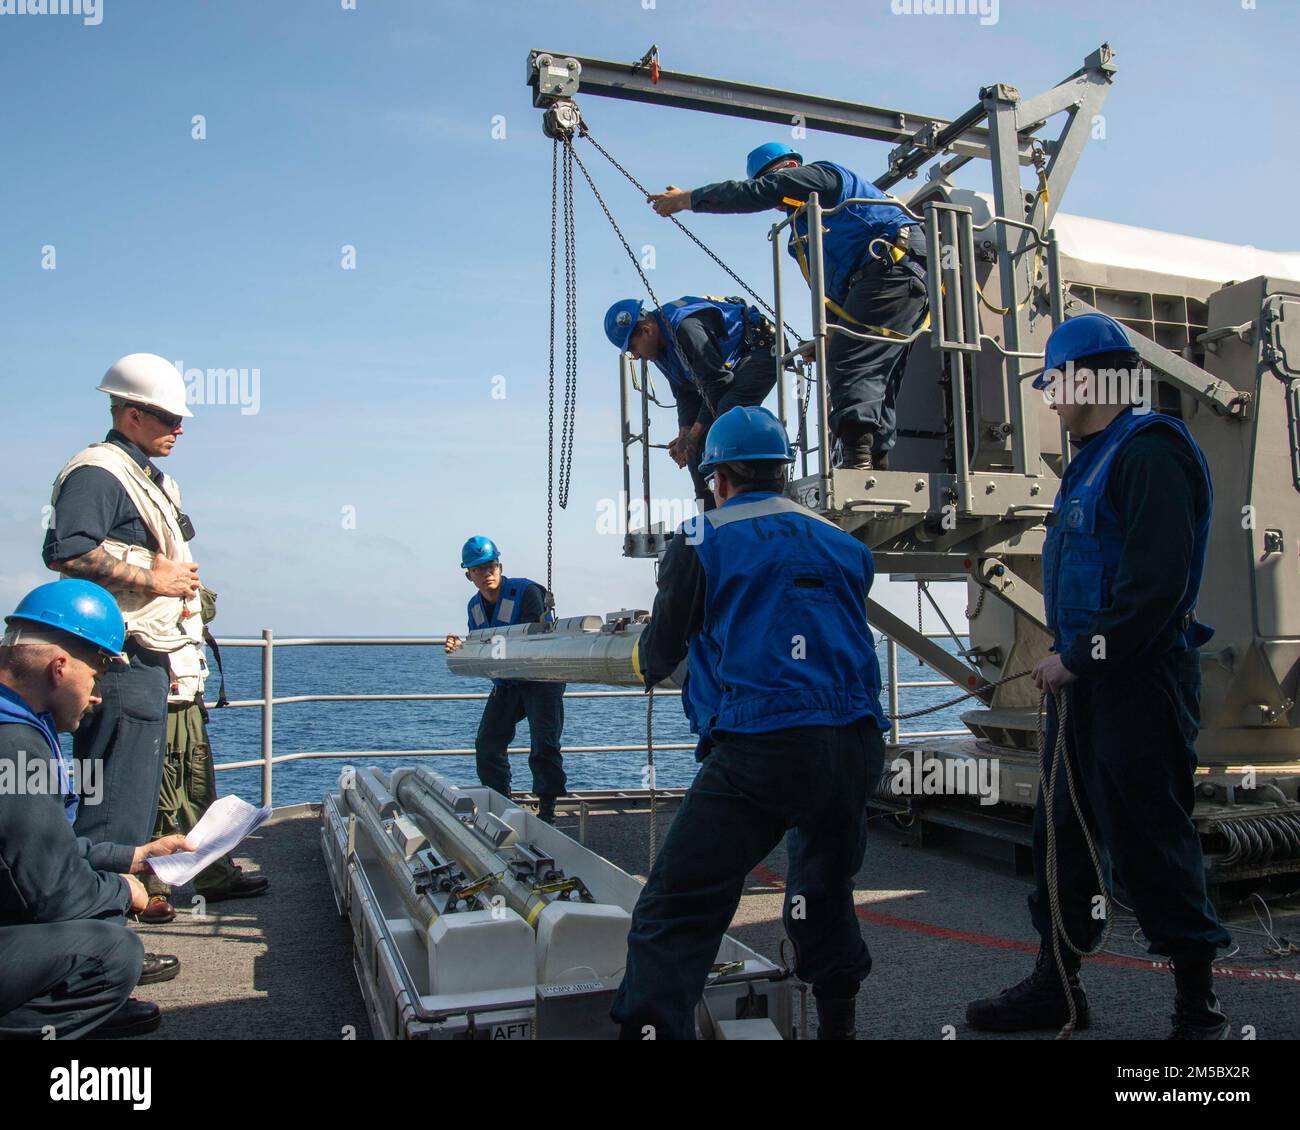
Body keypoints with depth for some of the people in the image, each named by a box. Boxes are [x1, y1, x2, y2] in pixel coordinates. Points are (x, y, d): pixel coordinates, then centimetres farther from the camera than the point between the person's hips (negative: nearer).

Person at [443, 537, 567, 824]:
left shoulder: (527, 592, -18)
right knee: (487, 744, 6)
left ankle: (547, 811, -1)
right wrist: (460, 648, -13)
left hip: (540, 679, -7)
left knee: (543, 746, -10)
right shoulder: (475, 606, 5)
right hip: (506, 684, 7)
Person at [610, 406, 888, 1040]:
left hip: (756, 750, -6)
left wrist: (650, 665, 39)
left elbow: (659, 653, 14)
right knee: (824, 892, 28)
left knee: (675, 913, -3)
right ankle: (837, 1022, 42)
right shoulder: (843, 545, 18)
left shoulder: (701, 541, 5)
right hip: (854, 747, 6)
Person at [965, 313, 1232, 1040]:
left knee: (1147, 835, -1)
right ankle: (1057, 986, 26)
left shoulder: (1150, 452, -14)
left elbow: (1157, 583, -24)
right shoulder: (1097, 457, 17)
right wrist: (1069, 658, 14)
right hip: (1087, 675, 10)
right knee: (1063, 830, 13)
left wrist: (1081, 657, -19)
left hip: (1137, 680, -10)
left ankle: (1199, 999, 17)